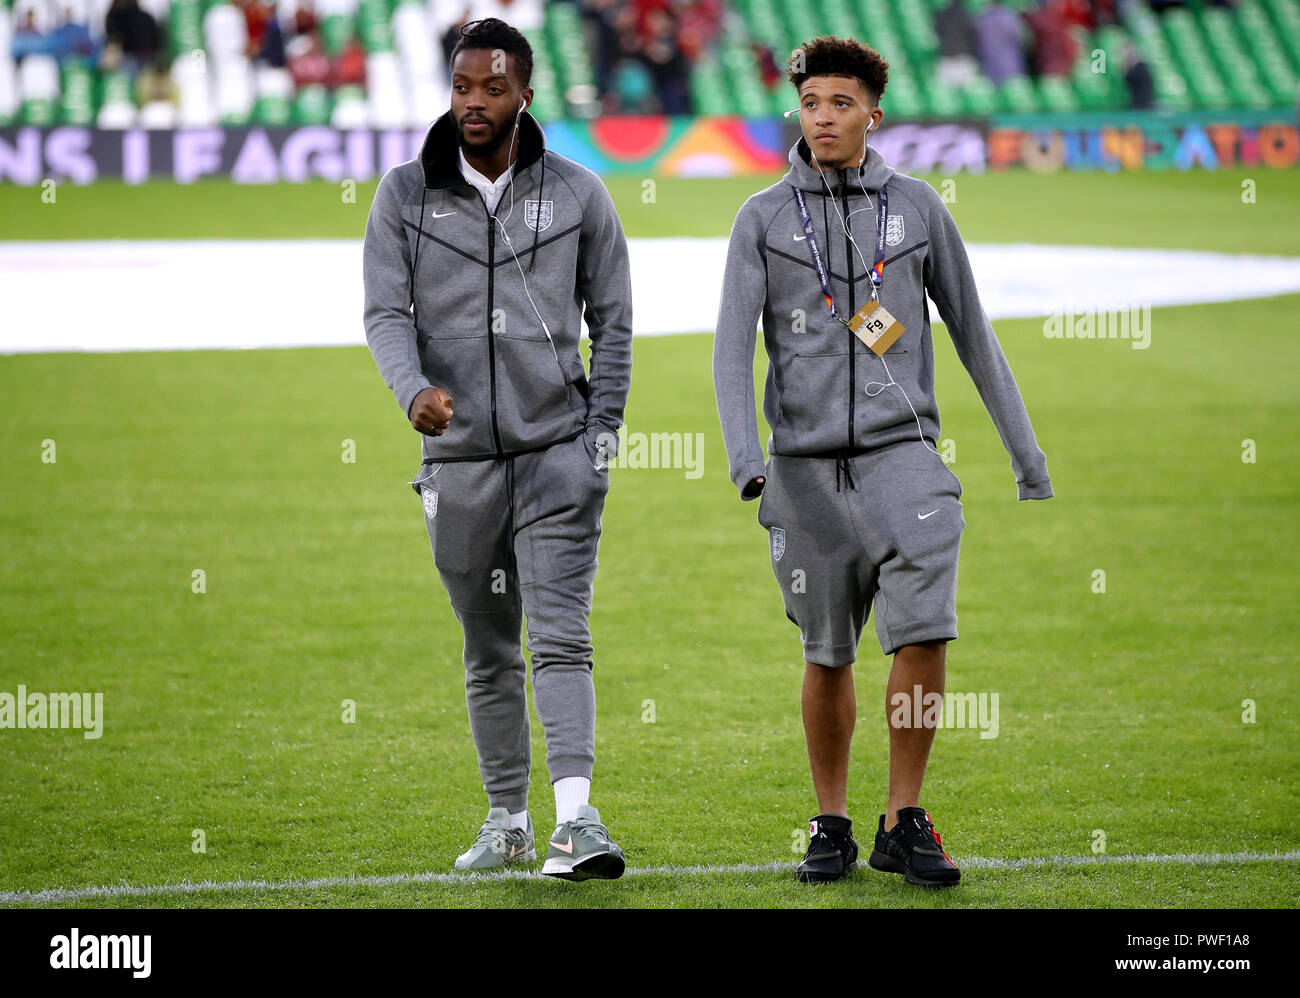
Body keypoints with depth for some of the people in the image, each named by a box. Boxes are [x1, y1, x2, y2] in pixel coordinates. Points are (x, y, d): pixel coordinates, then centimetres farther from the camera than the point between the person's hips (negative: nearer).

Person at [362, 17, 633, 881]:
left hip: (558, 451, -2)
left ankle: (576, 819, -22)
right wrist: (415, 389, -24)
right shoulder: (406, 195, 3)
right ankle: (508, 820, 21)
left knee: (561, 637, -14)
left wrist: (605, 431, -1)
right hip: (459, 455, 2)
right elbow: (385, 313, -4)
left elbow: (612, 320, 8)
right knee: (489, 653, 10)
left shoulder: (577, 194, 3)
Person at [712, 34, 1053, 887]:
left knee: (925, 632, -16)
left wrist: (1028, 453, 12)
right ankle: (832, 829, 22)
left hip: (901, 455, 0)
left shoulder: (918, 208, 5)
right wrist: (745, 458, -21)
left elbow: (972, 330, 11)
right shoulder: (763, 219, 2)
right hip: (808, 469, 0)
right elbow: (733, 348, -5)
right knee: (829, 655, 6)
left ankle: (904, 826, -4)